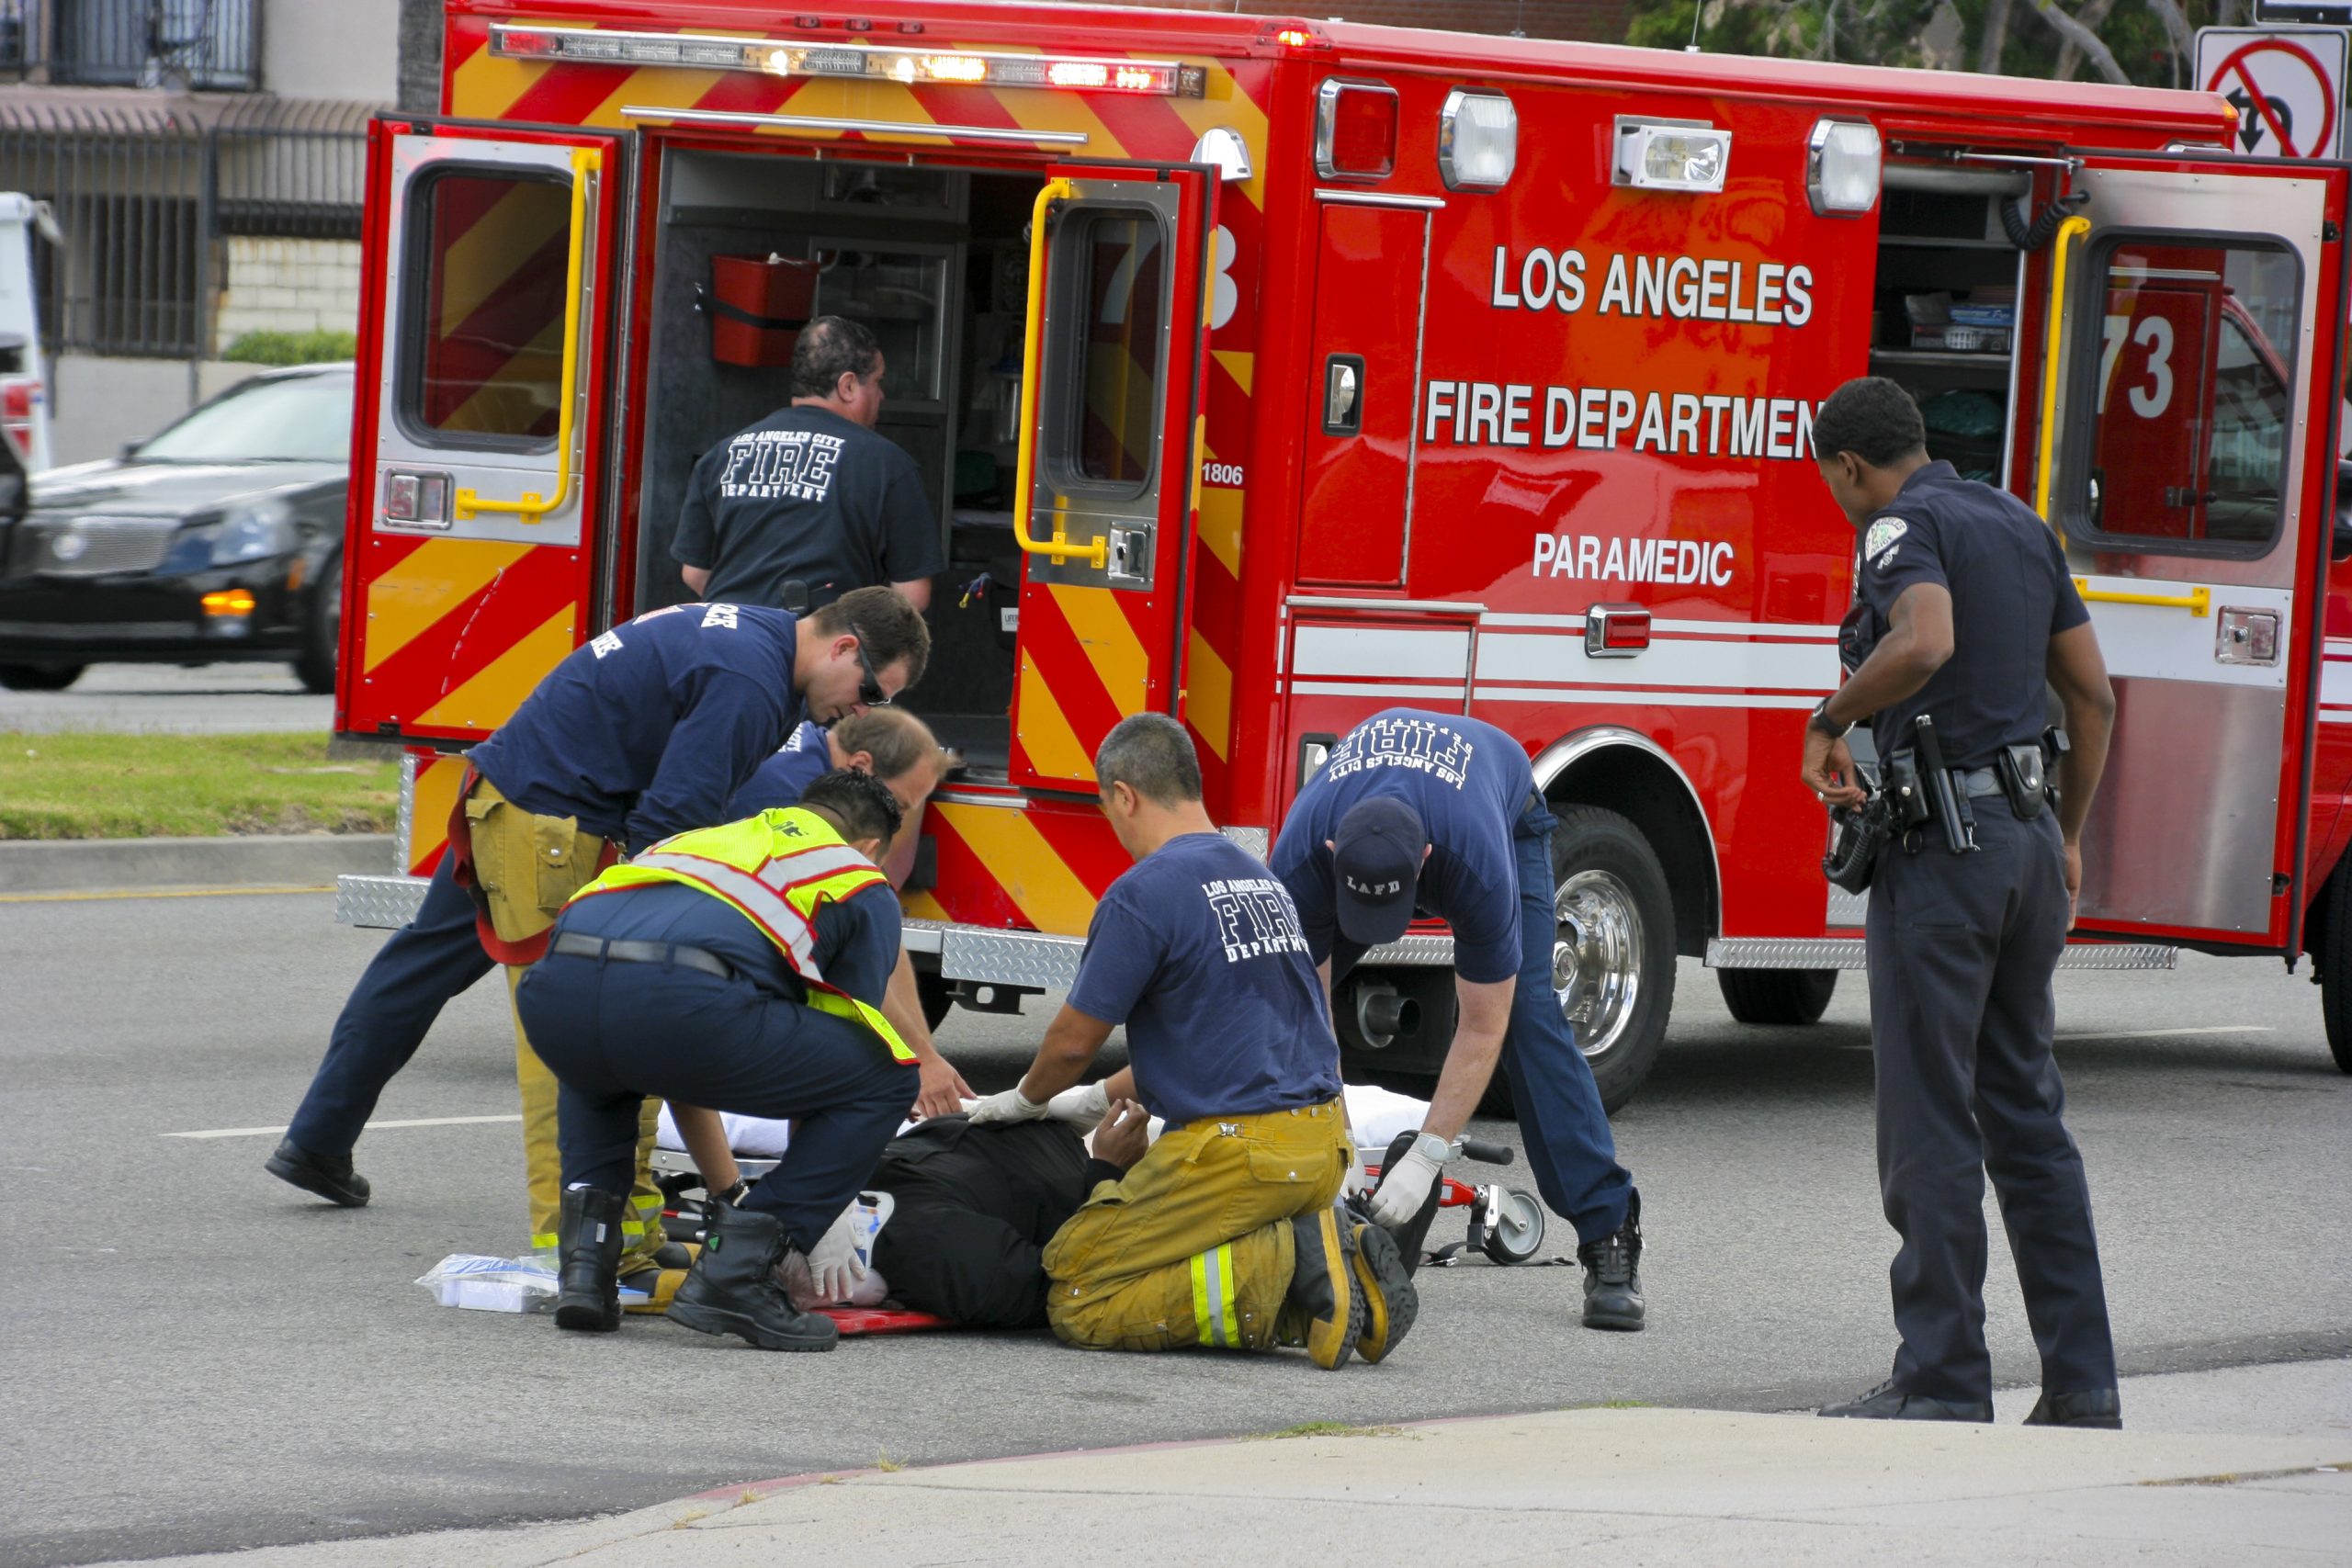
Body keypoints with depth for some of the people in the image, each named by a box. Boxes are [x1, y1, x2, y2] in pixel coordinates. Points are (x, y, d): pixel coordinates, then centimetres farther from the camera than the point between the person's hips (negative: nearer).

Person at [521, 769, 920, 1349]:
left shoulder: (693, 841, 43)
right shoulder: (865, 890, 27)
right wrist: (816, 1215, 38)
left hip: (555, 991, 6)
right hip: (685, 1001, -6)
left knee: (595, 1077, 43)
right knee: (885, 1080, 15)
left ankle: (587, 1248, 18)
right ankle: (736, 1269, 3)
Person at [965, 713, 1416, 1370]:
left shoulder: (1143, 893, -11)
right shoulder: (1260, 878, 16)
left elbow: (1074, 1041, -5)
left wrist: (1028, 1099, 18)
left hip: (1236, 1154, -8)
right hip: (1322, 1144, 8)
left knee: (1077, 1303, -4)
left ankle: (1288, 1267, -17)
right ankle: (1340, 1262, 1)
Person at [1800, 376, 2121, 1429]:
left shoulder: (1904, 525, -9)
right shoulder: (2020, 525, 16)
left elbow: (1925, 639, -30)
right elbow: (2092, 693, 18)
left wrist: (1831, 720, -14)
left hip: (1943, 843, -8)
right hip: (2029, 839, 8)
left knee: (1930, 1123, -3)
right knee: (2026, 1111, 13)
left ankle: (1942, 1384, -3)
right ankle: (2081, 1382, 10)